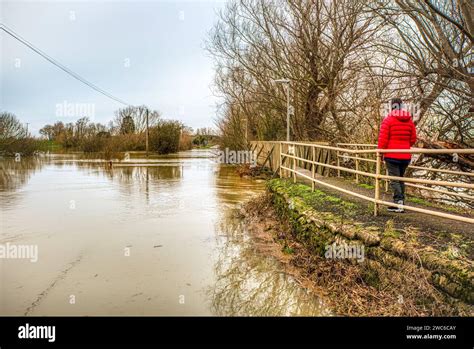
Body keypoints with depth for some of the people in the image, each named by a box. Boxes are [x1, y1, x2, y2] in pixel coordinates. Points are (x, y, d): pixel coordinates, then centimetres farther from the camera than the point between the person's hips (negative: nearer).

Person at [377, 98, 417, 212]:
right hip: (405, 156, 5)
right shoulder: (409, 121, 9)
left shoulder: (388, 119, -7)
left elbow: (383, 138, -11)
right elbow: (413, 139, 11)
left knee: (394, 179, -3)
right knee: (401, 179, 15)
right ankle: (400, 203, 19)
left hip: (391, 156, -5)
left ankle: (398, 202, -13)